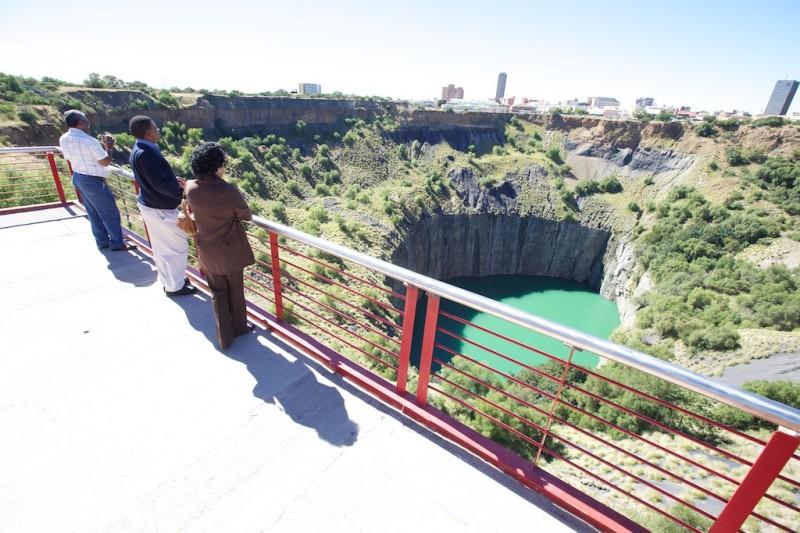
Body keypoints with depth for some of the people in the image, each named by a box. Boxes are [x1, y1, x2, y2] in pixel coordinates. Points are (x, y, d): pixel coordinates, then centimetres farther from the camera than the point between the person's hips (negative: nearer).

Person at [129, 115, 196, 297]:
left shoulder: (139, 150, 7)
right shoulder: (145, 153, -25)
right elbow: (160, 184, -28)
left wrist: (174, 181, 16)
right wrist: (183, 193, -24)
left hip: (150, 205, 10)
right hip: (161, 209, -10)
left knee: (161, 247, 20)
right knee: (178, 247, 3)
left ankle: (168, 281, 36)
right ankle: (175, 287, 16)